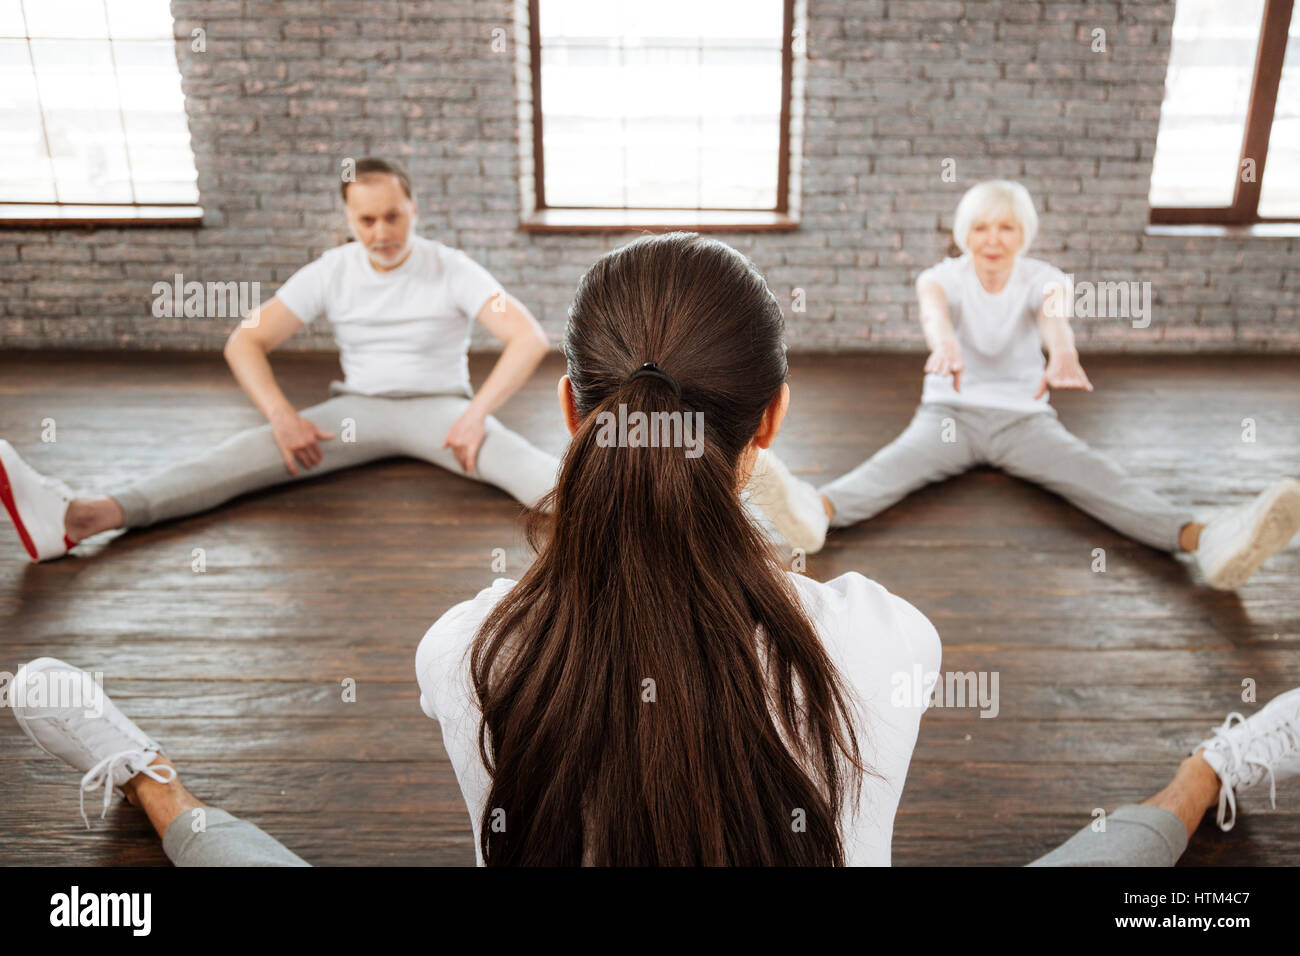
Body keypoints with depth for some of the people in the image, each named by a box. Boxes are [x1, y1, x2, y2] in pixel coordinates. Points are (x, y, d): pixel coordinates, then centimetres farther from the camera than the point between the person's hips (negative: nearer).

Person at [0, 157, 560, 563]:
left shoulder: (452, 270, -8)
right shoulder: (330, 273, -1)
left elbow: (530, 339, -18)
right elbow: (244, 343, -2)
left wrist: (477, 413, -29)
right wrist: (282, 416, -19)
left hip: (439, 408, 0)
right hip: (357, 407, 1)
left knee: (514, 458, -33)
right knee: (247, 453, -22)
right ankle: (81, 517, -39)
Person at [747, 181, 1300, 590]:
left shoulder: (1041, 278, -1)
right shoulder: (943, 276, -4)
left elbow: (1055, 314, -26)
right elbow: (933, 306, -30)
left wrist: (1063, 354, -53)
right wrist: (943, 342, -57)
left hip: (1024, 416, 1)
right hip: (949, 411, -1)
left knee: (1092, 474, -25)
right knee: (897, 462, -32)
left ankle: (1203, 540, -49)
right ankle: (817, 511, -62)